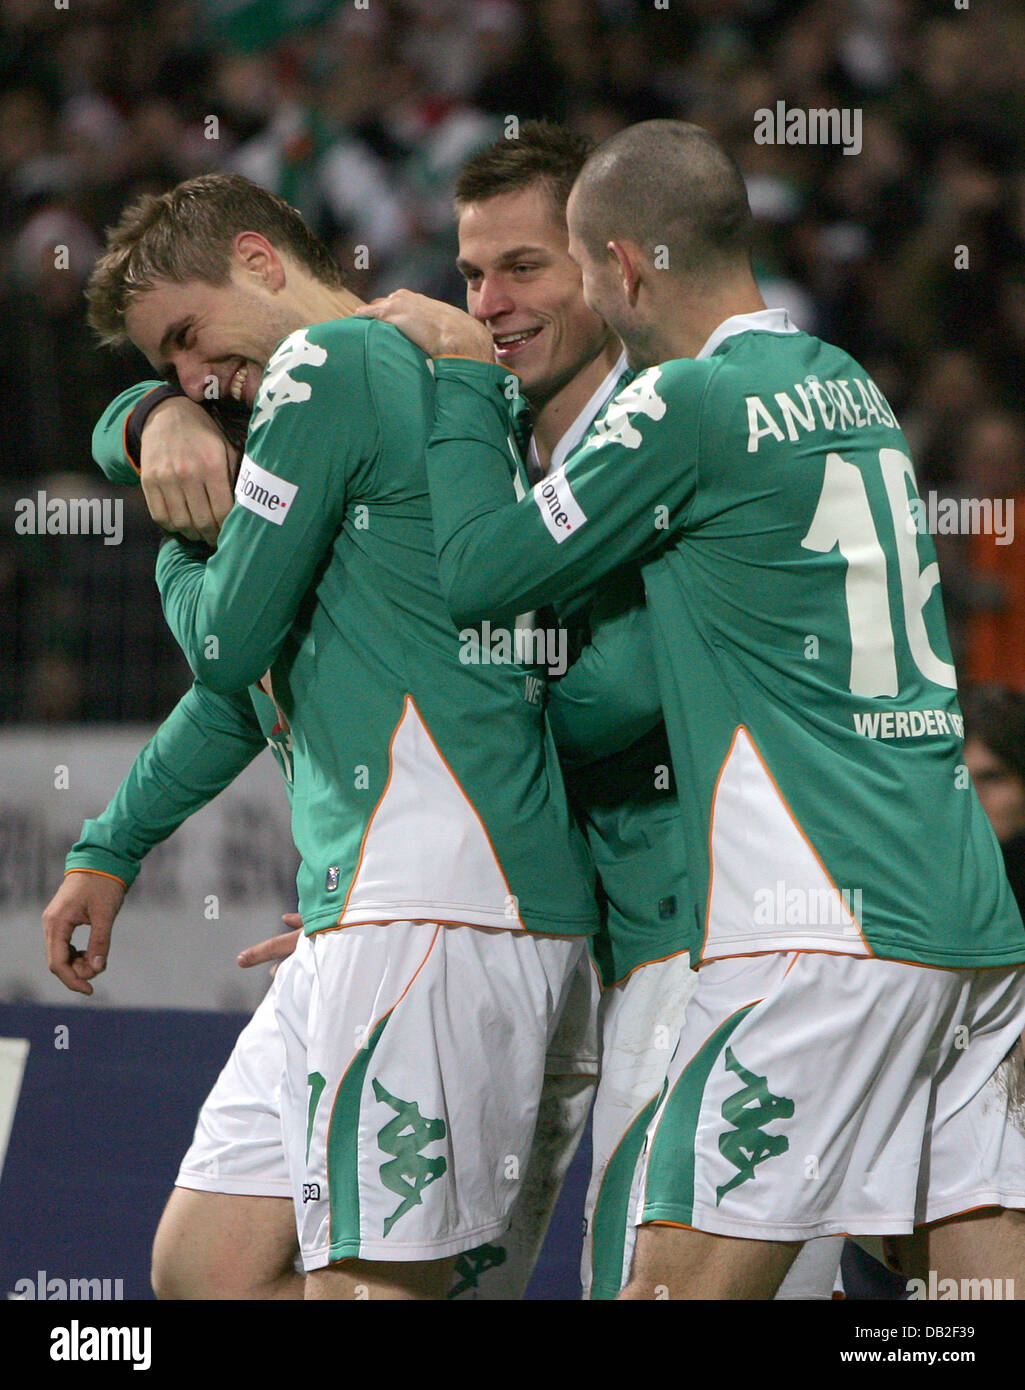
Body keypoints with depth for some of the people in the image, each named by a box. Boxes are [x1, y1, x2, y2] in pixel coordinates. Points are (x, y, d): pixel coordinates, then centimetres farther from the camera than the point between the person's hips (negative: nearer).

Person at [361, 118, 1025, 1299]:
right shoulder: (847, 386, 18)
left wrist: (460, 371, 9)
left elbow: (481, 573, -3)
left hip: (825, 928, -8)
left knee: (683, 1281, -7)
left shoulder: (688, 404, -9)